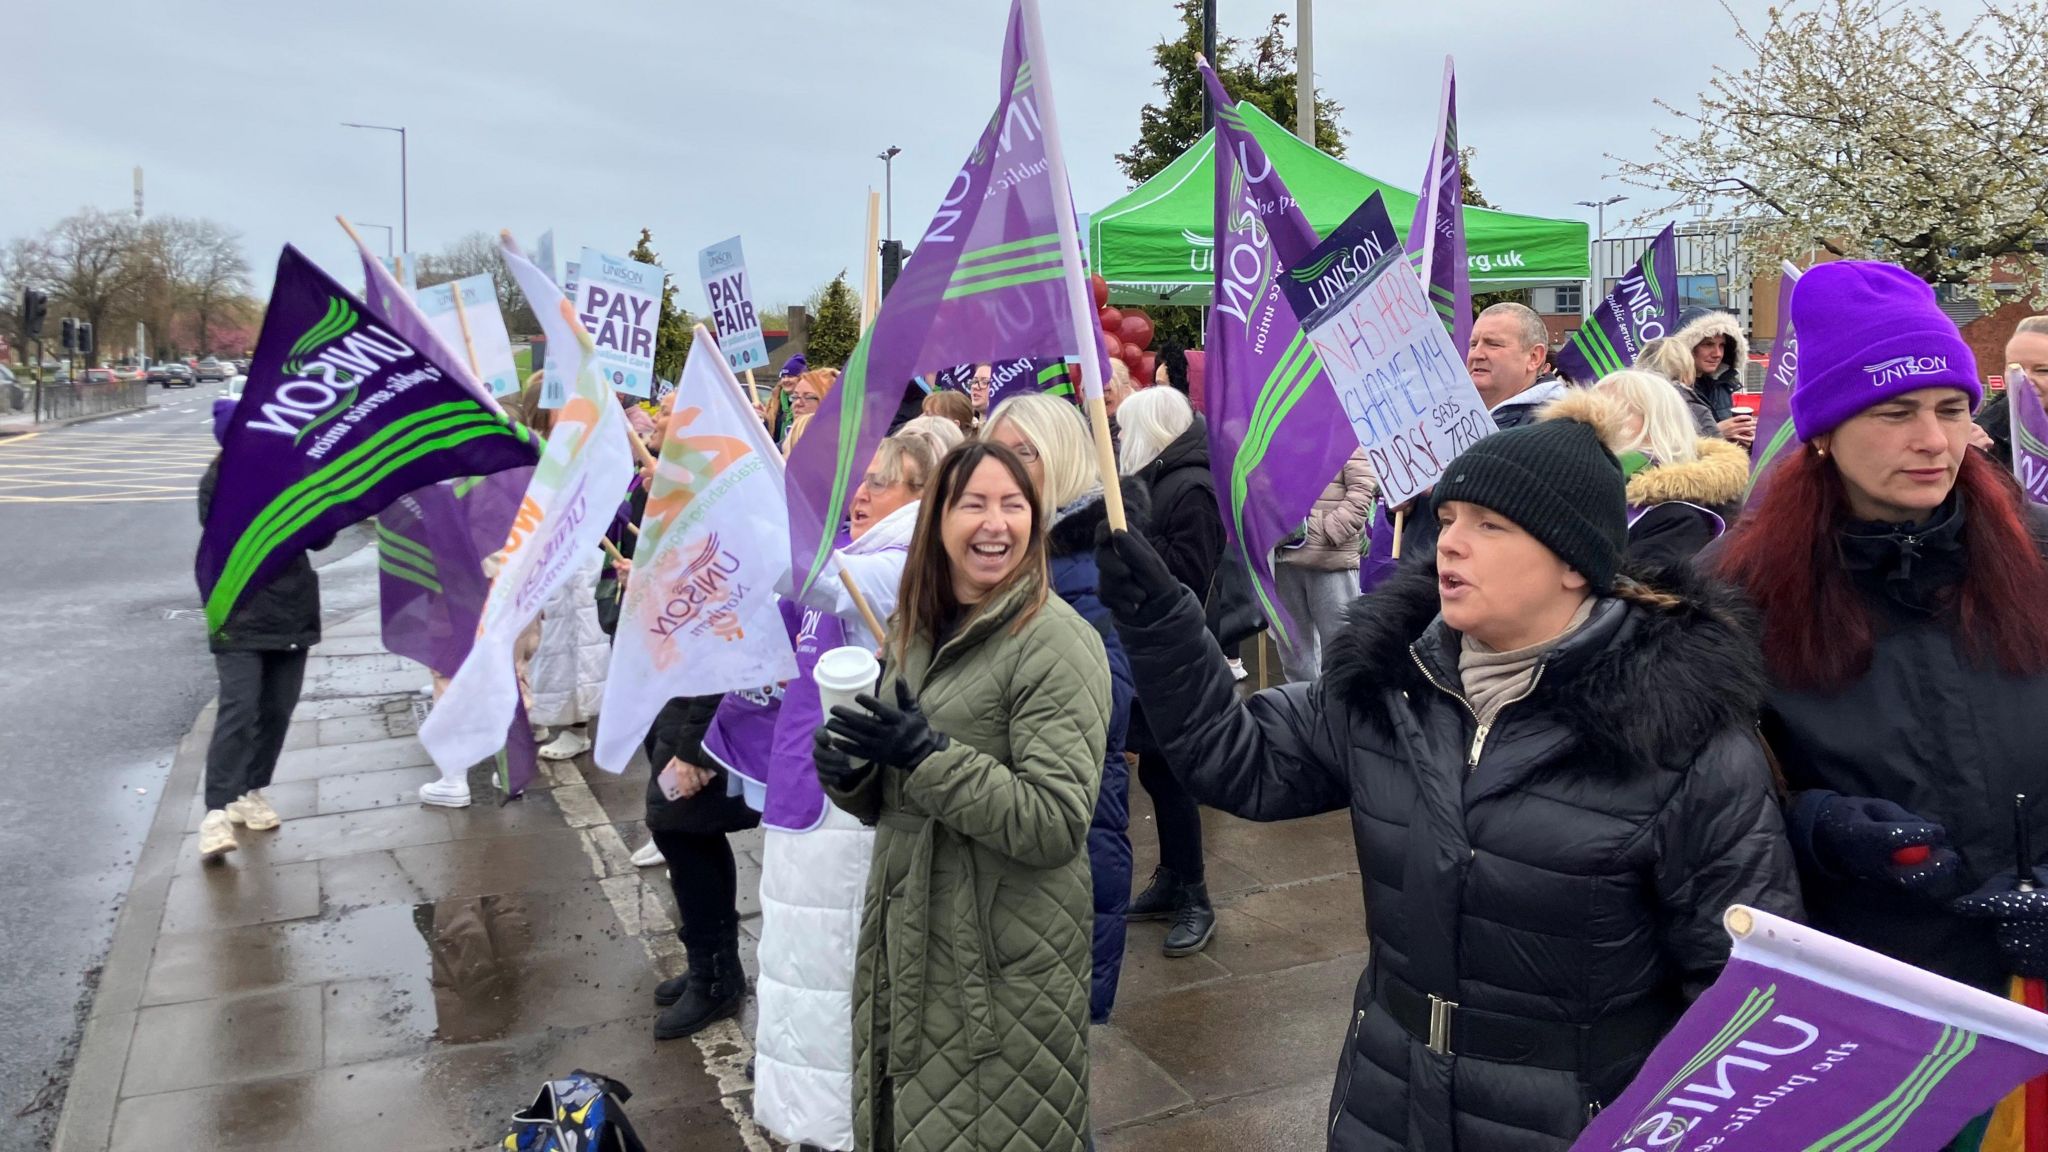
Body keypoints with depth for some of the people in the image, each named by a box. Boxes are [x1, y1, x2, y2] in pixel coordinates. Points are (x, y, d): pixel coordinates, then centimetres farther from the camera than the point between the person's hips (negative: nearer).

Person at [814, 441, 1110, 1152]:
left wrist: (929, 755, -27)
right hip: (907, 939, 7)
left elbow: (1058, 824, -23)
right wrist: (850, 774, -6)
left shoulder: (1057, 642, -16)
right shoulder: (916, 631, 7)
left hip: (1005, 960, -7)